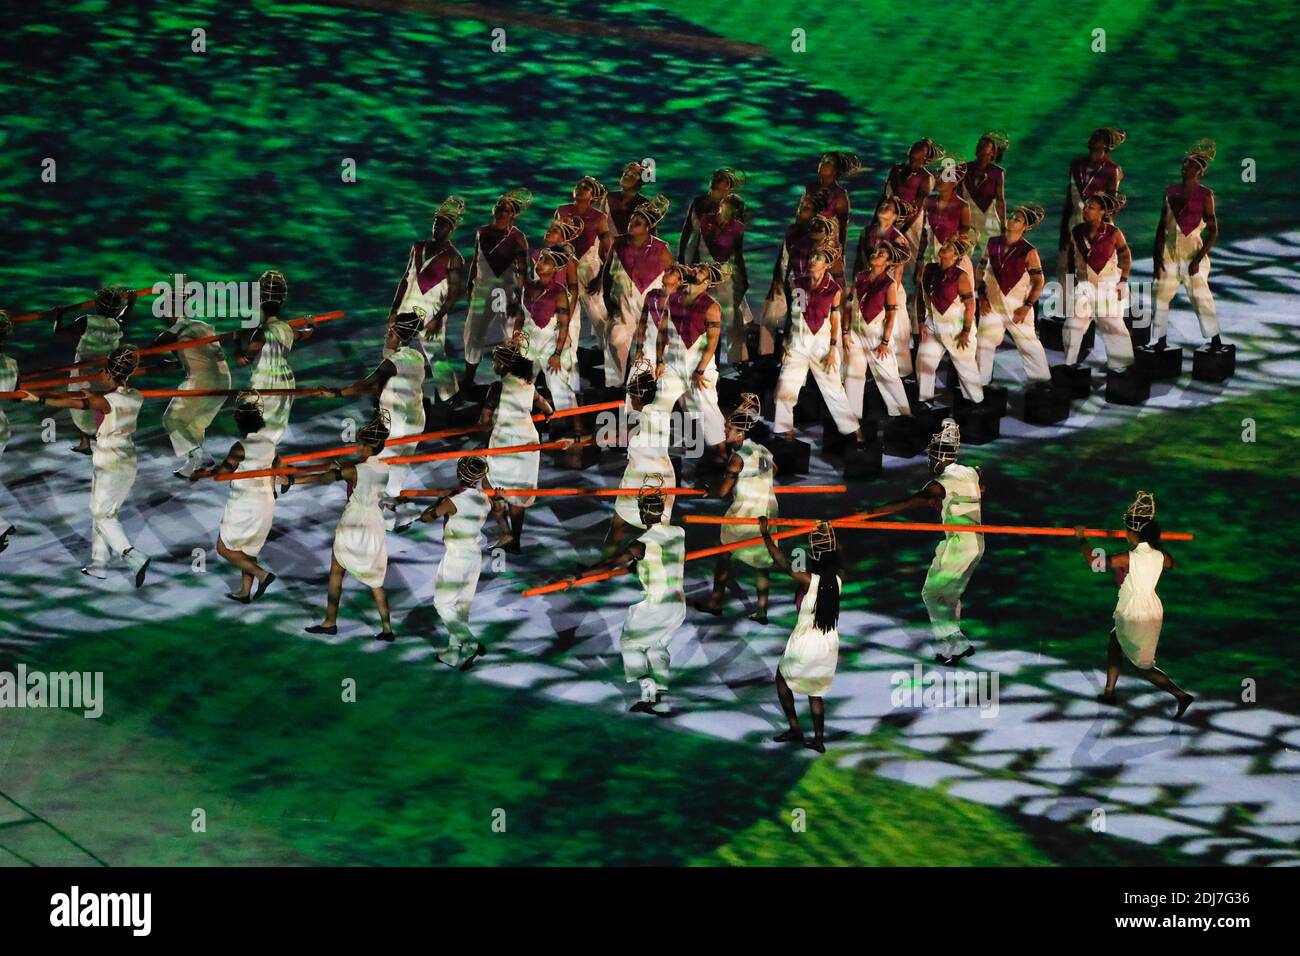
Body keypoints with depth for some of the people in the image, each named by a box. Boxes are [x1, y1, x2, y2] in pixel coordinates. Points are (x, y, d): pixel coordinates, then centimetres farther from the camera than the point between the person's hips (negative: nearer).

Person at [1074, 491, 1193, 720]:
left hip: (1133, 618, -8)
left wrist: (1081, 539, -7)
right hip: (1153, 612, 8)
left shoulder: (1128, 559, -23)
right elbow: (1170, 563, 22)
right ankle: (1109, 692, 35)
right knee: (1114, 642, 27)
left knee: (1144, 667, 5)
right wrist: (1156, 543, 31)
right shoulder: (1158, 555, -4)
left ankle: (1181, 695, -7)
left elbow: (1093, 561, -21)